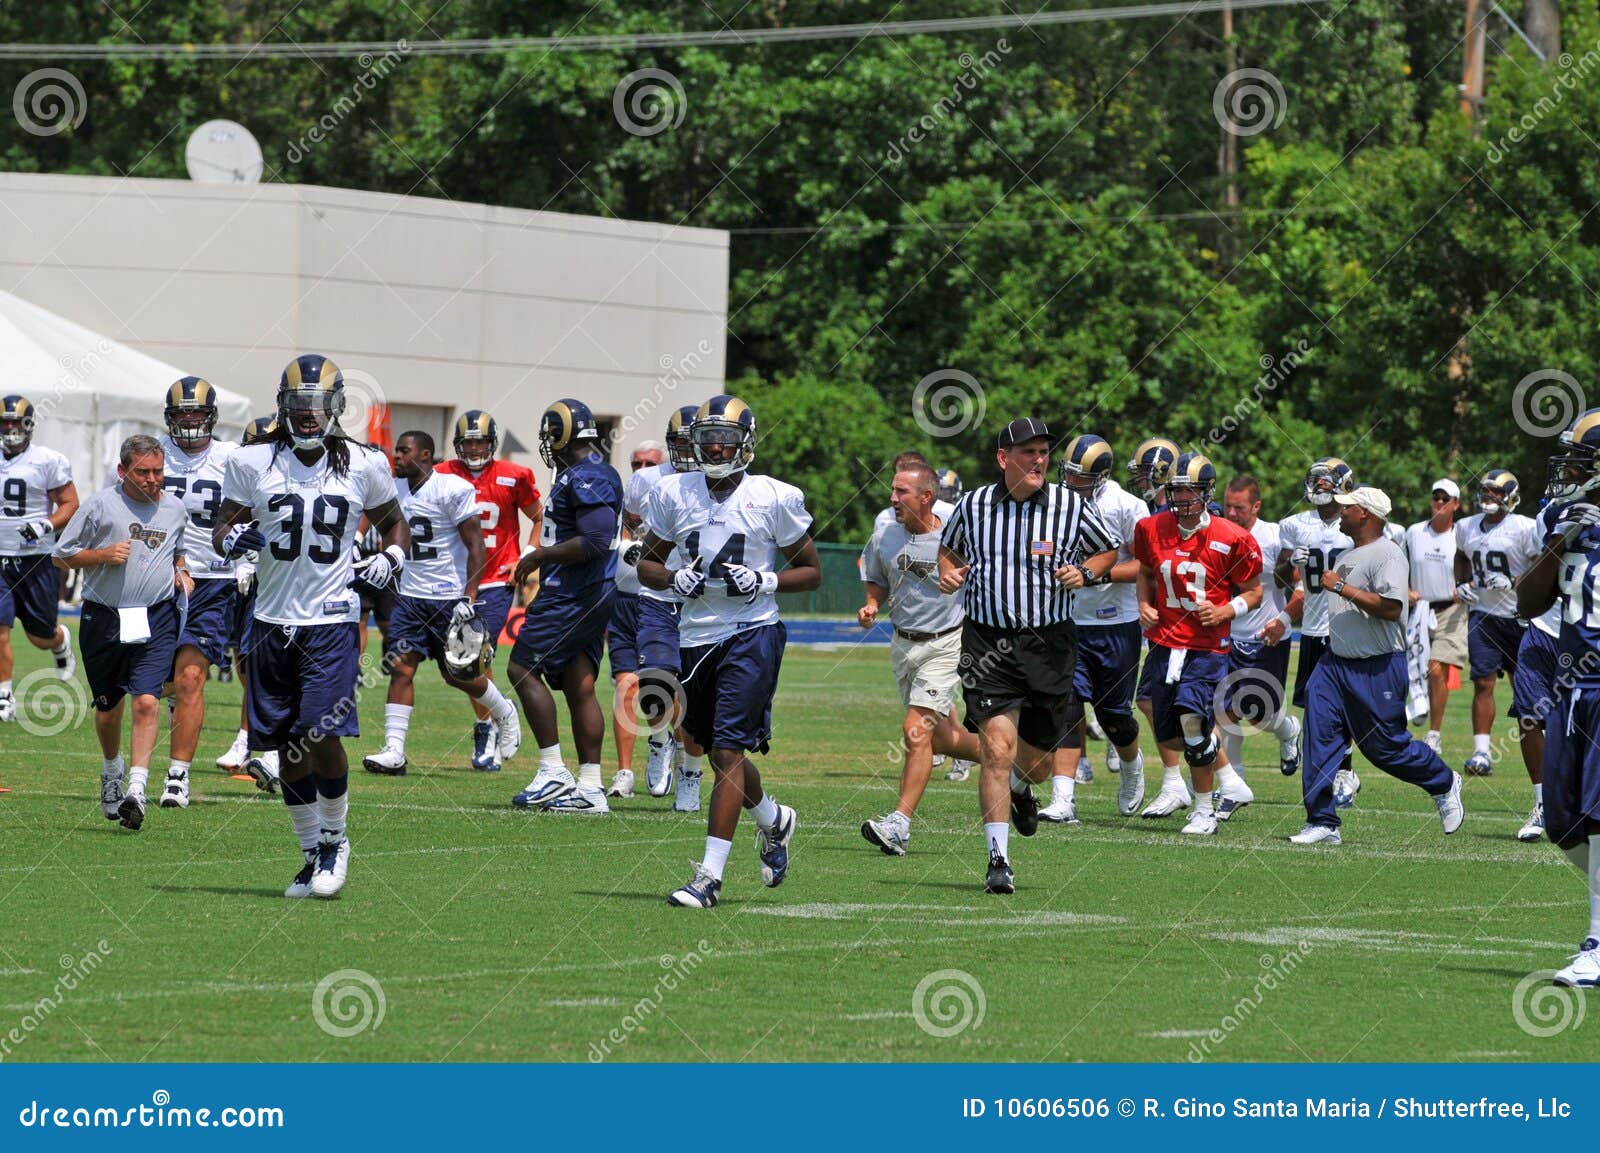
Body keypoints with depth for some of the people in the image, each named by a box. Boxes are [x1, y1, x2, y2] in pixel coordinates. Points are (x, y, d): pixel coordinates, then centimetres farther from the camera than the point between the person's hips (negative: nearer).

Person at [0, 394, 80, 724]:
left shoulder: (48, 461, -6)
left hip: (36, 559, -3)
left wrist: (45, 526, -20)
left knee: (41, 637, 7)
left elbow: (70, 505, -5)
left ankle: (62, 642, 44)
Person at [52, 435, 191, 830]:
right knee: (108, 707, 13)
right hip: (104, 619, 0)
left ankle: (136, 790, -20)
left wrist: (181, 572, 6)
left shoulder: (175, 509, 7)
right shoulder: (100, 506, -4)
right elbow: (62, 556, 1)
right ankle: (111, 770, 41)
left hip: (157, 620, 1)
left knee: (147, 702, -16)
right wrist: (103, 554, -15)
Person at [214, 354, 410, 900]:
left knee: (321, 734, -15)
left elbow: (395, 525, 15)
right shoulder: (252, 464, 1)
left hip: (331, 621, -2)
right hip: (273, 621, 2)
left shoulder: (363, 466, 0)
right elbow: (223, 528, 8)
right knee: (287, 745, 6)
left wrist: (390, 560, -5)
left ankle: (336, 839, 8)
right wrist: (233, 537, -15)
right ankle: (313, 854, 20)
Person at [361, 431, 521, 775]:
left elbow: (475, 546, -14)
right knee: (400, 669, -7)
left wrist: (469, 598, -20)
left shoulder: (452, 490, -15)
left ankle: (505, 715, 33)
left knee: (458, 675, 4)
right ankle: (393, 752, -10)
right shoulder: (397, 490, 7)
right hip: (410, 595, 6)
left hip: (449, 597, -6)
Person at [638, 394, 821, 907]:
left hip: (752, 633, -5)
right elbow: (647, 562, 15)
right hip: (697, 635, 5)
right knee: (721, 753, 16)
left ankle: (710, 874, -15)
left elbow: (811, 571, 3)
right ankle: (773, 820, 46)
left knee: (728, 751, -14)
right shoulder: (673, 495, 5)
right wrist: (674, 578, -7)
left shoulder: (775, 499, -5)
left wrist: (764, 582, -14)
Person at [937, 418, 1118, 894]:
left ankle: (1020, 786, 50)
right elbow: (950, 547, 21)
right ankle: (998, 859, -8)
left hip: (1049, 642, 1)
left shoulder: (1070, 505, -1)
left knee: (1040, 760, 11)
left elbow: (1109, 551, 15)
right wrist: (948, 573, 0)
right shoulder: (973, 505, 1)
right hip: (988, 641, -1)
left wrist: (1085, 572, -6)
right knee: (997, 751, -14)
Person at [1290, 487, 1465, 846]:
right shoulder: (1345, 556, 15)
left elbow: (1391, 608, -26)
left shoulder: (1387, 554, -15)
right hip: (1335, 661, 8)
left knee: (1386, 745, 1)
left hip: (1378, 667, -8)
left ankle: (1443, 784, 28)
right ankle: (1322, 823, -3)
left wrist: (1341, 587, -24)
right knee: (1320, 735, -5)